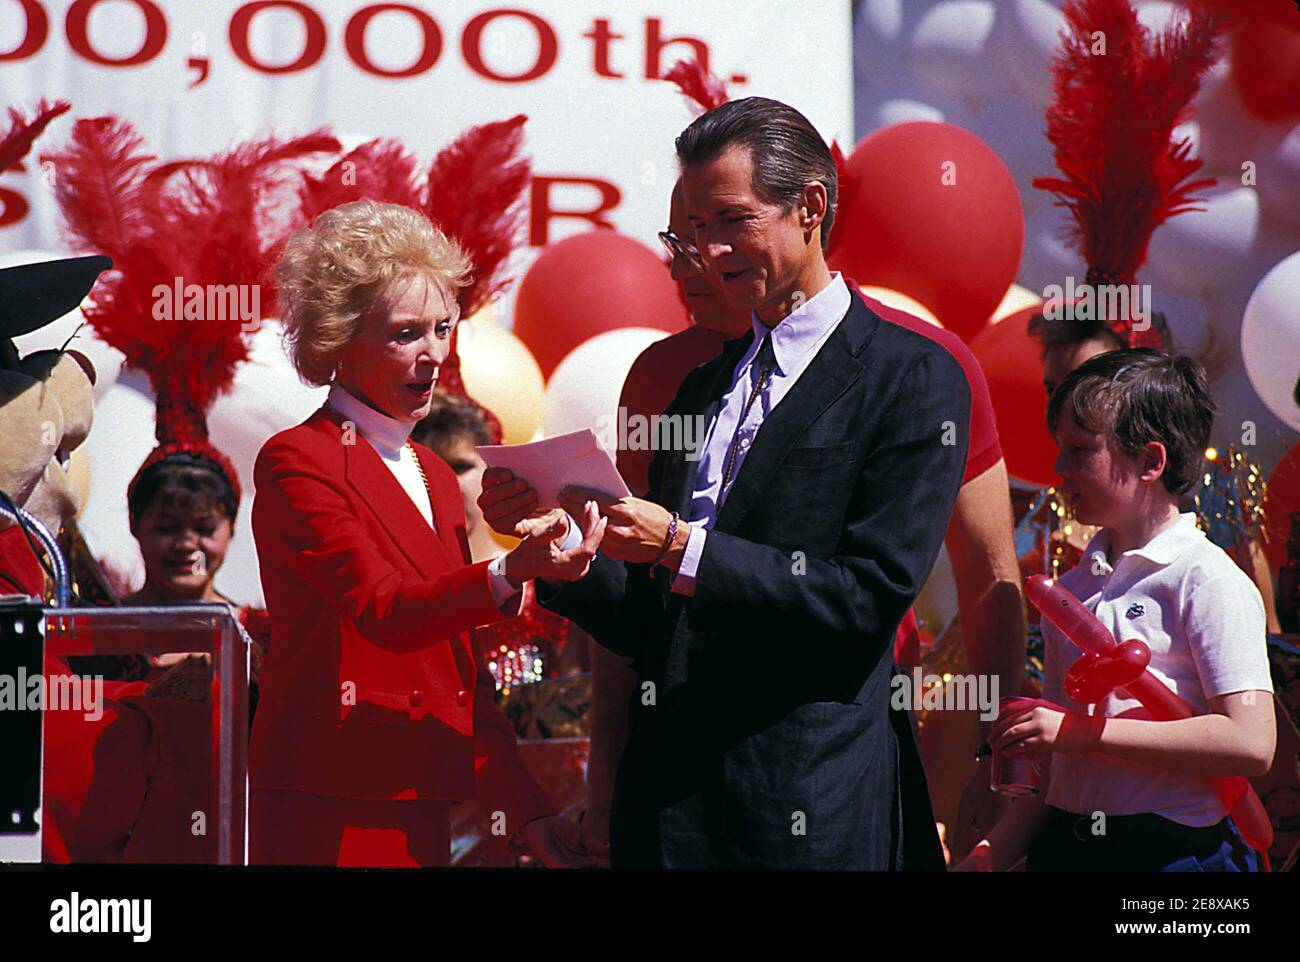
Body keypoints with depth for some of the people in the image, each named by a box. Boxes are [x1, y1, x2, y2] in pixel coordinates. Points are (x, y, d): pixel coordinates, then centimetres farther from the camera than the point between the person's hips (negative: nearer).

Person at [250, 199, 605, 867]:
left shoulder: (433, 475, 18)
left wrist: (523, 809, 12)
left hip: (421, 808, 7)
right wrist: (508, 575, -35)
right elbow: (381, 611, -20)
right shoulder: (295, 462, -6)